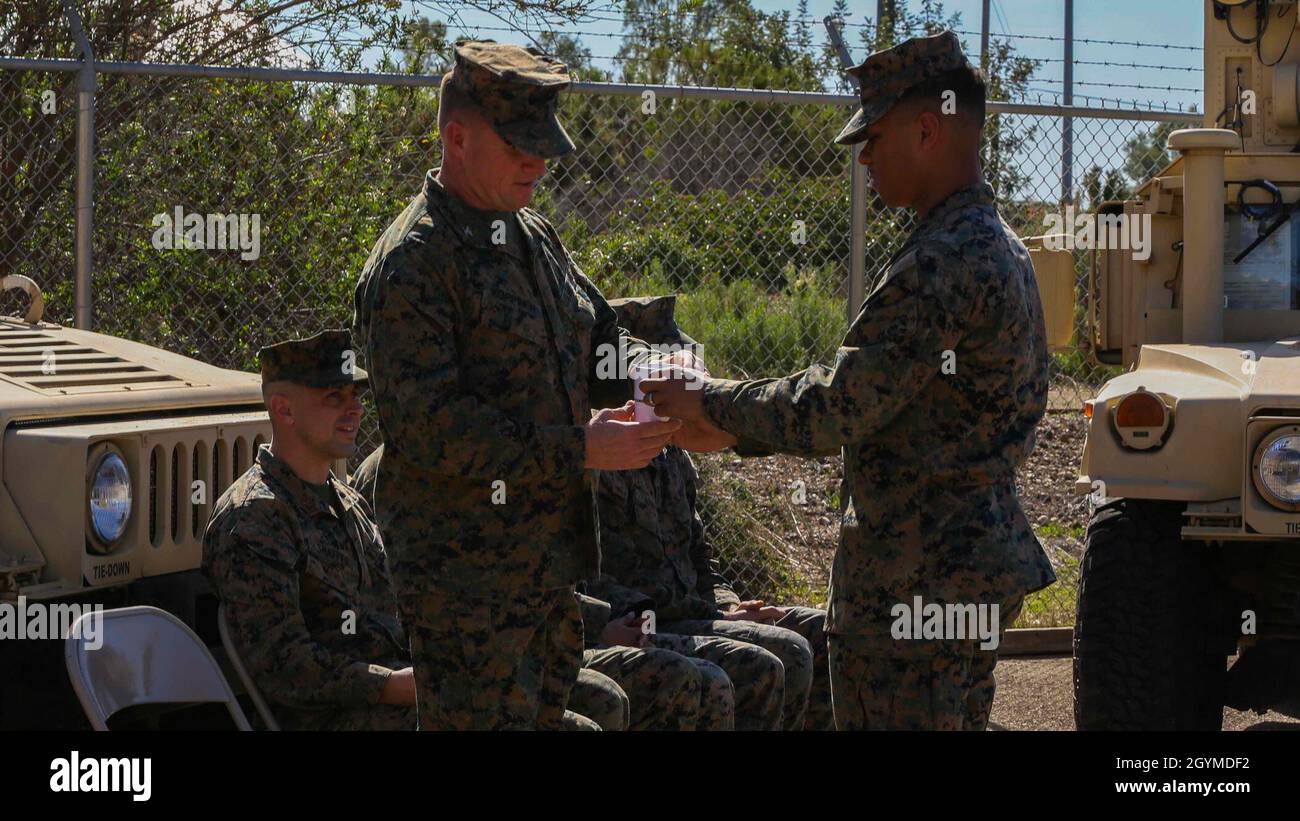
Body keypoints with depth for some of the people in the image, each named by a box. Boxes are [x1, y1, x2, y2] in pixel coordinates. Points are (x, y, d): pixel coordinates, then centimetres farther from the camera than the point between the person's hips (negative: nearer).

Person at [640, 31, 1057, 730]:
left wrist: (710, 401, -6)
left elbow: (833, 410, -21)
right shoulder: (998, 248, 14)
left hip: (914, 587, -11)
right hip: (978, 565, 11)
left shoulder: (942, 263, -21)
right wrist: (736, 431, 15)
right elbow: (878, 406, 19)